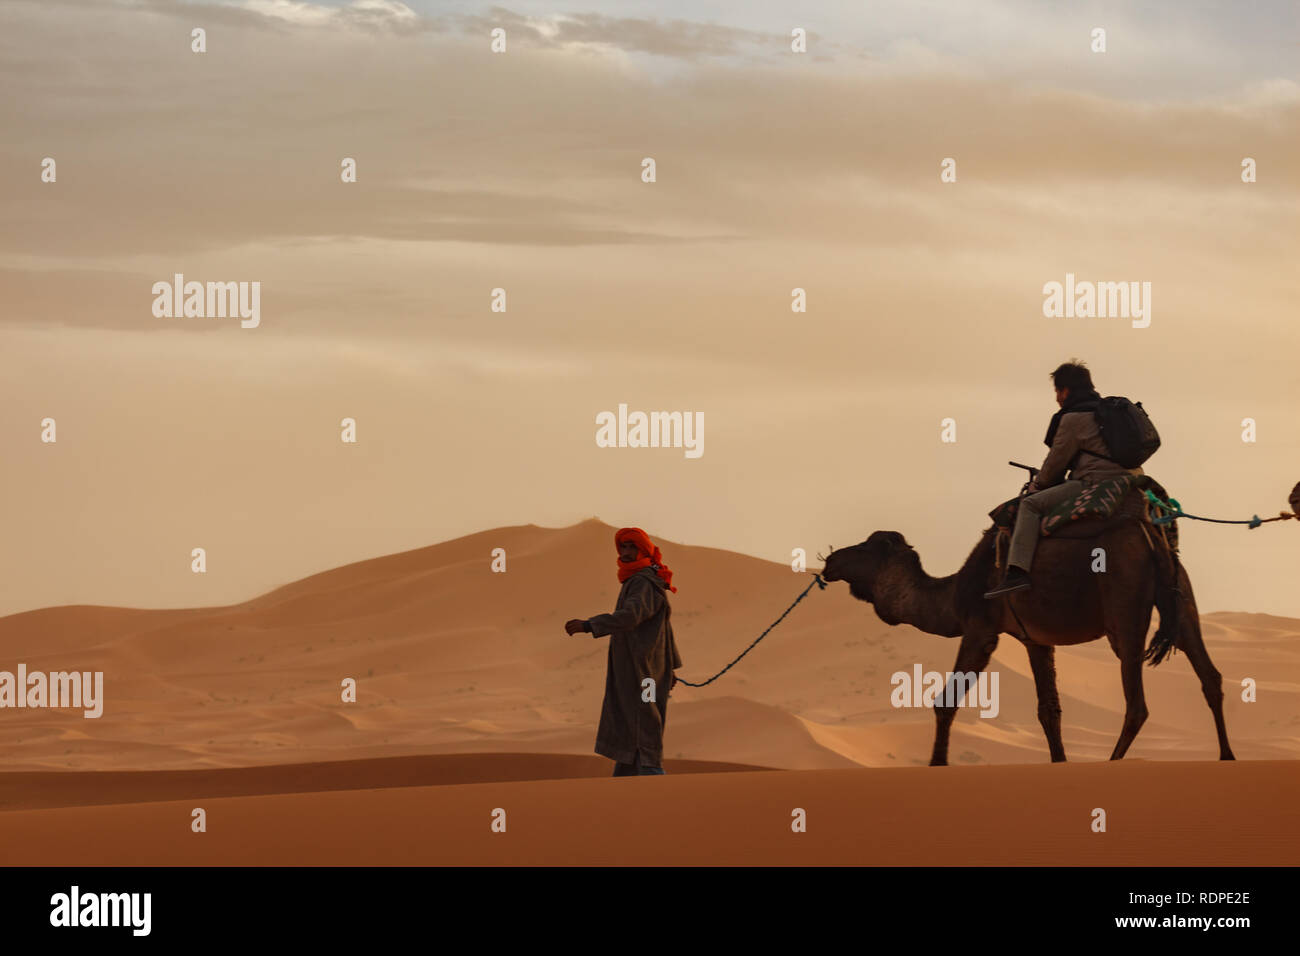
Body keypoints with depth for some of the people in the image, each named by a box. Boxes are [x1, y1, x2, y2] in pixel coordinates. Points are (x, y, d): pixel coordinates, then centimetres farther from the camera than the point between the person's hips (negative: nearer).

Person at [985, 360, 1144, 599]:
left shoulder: (1073, 418, -3)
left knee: (1030, 504, -12)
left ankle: (1017, 572, -27)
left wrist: (1037, 485, 20)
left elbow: (1056, 461, 1)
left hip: (1096, 483, -10)